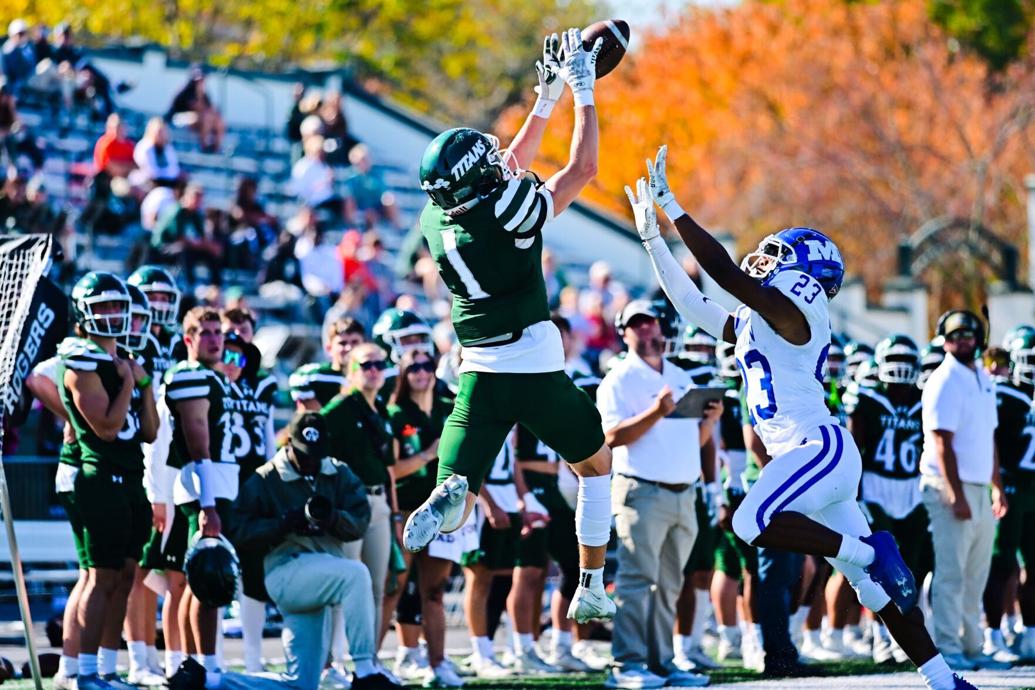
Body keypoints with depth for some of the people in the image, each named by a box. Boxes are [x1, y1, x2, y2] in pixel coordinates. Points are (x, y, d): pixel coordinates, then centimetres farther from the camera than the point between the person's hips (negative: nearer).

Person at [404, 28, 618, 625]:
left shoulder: (436, 221, 4)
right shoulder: (509, 213, -15)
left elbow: (508, 170, 19)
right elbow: (583, 168, -4)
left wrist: (546, 99, 21)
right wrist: (584, 92, 4)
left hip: (479, 375, 4)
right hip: (537, 371, -4)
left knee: (460, 493, 1)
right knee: (597, 463, 21)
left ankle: (447, 499, -38)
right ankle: (591, 592, 20)